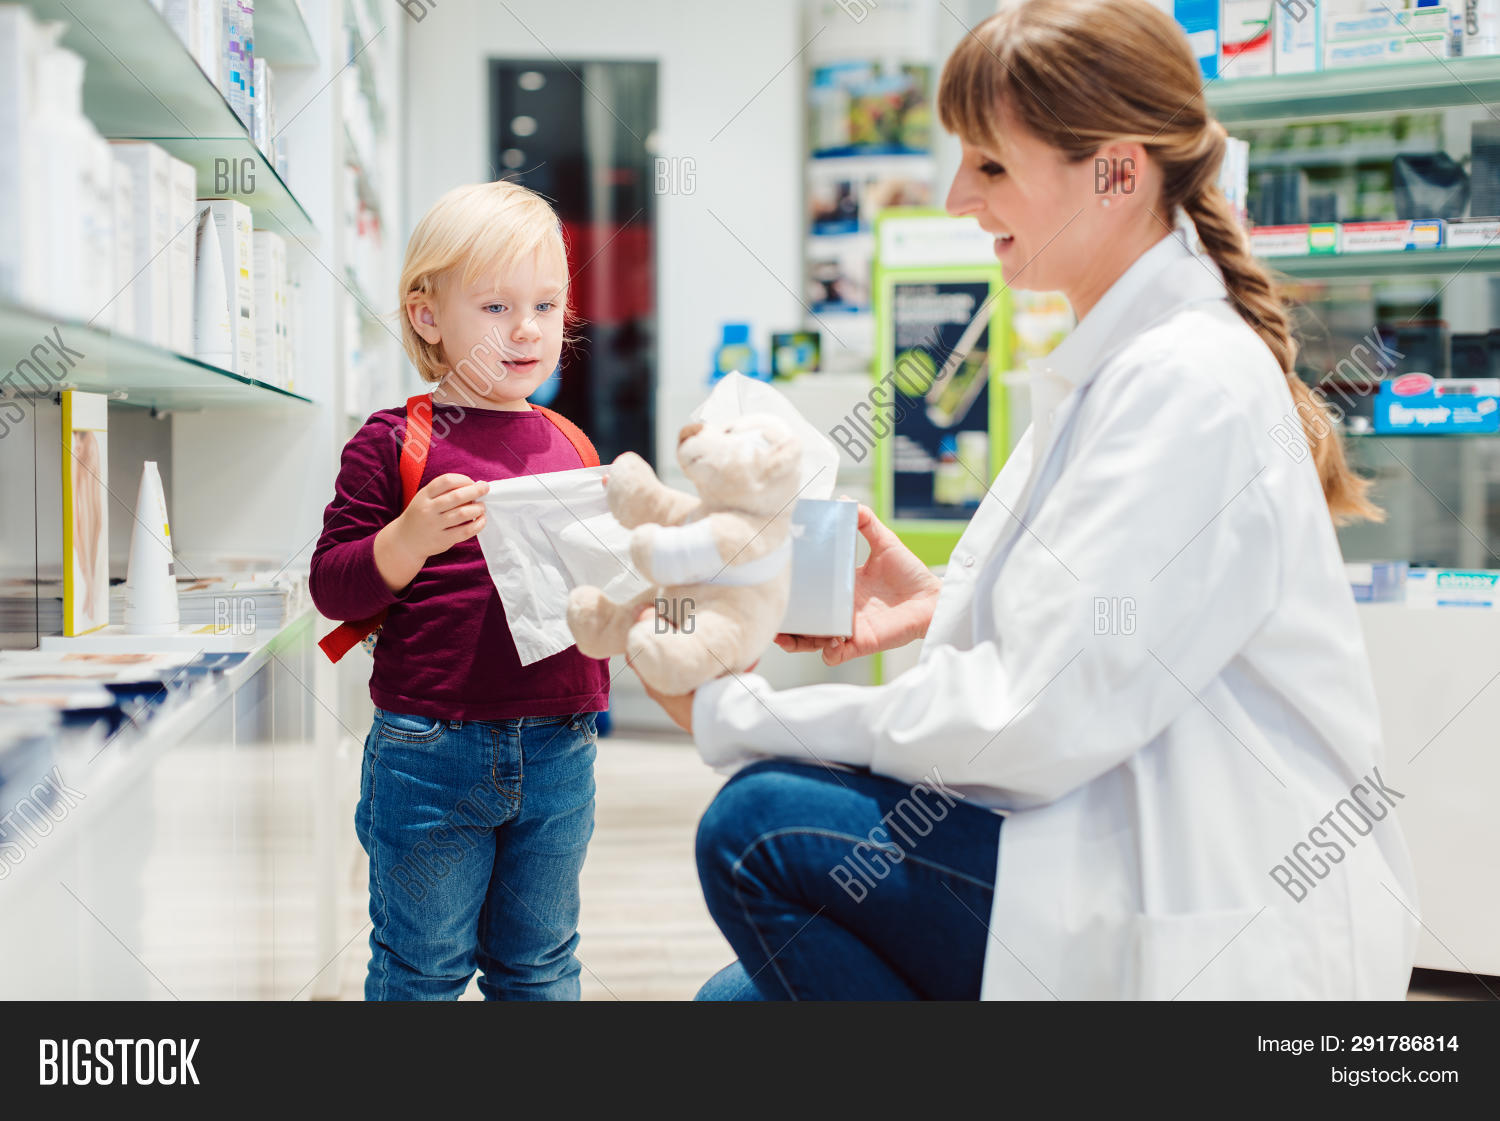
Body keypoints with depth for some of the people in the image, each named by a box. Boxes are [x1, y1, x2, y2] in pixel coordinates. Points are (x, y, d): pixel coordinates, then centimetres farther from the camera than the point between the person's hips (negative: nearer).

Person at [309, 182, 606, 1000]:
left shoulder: (568, 447, 10)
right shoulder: (393, 444, -5)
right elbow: (334, 586, -8)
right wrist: (411, 537, -25)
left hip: (559, 748, 5)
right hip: (432, 747, -4)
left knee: (540, 965, 17)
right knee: (422, 968, 9)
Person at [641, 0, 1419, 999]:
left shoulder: (1187, 383, -19)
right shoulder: (1114, 364, 13)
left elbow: (1035, 723, -24)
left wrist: (735, 715, -15)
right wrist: (943, 603, 5)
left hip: (1224, 945, -9)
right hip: (1121, 849, 9)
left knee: (759, 825, -17)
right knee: (739, 995, 4)